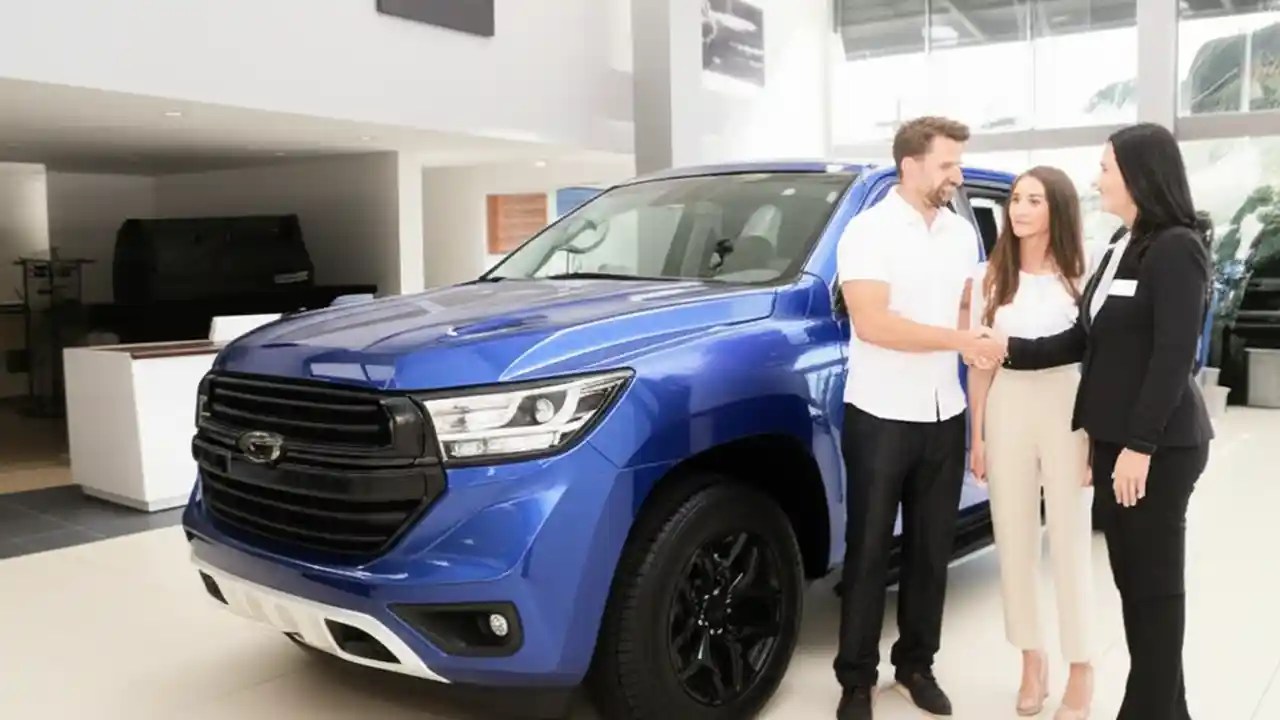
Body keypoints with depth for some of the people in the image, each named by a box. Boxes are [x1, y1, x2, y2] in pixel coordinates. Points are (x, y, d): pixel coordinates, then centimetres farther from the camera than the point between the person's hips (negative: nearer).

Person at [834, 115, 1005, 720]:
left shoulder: (962, 233, 10)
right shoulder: (868, 230, -11)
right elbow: (872, 324, -21)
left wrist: (978, 348, -1)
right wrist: (957, 340, -19)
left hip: (945, 416, 6)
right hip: (880, 417, -6)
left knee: (931, 550, 12)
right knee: (869, 552, 4)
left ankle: (916, 665, 28)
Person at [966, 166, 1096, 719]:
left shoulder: (1082, 278, -2)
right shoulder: (990, 277, 5)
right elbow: (980, 363, 6)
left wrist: (1097, 436, -8)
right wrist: (977, 435, 3)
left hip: (1068, 412, -2)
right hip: (1007, 411, 3)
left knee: (1070, 543, 5)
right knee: (1015, 543, 8)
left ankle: (1081, 669, 19)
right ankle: (1032, 661, 24)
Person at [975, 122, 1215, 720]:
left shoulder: (1177, 249, -12)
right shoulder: (1120, 252, 14)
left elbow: (1174, 356, -18)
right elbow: (1086, 340, 15)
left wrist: (1142, 444, -20)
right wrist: (1013, 350, 7)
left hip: (1159, 445, -8)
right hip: (1115, 438, 8)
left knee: (1156, 582, 1)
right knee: (1132, 578, 13)